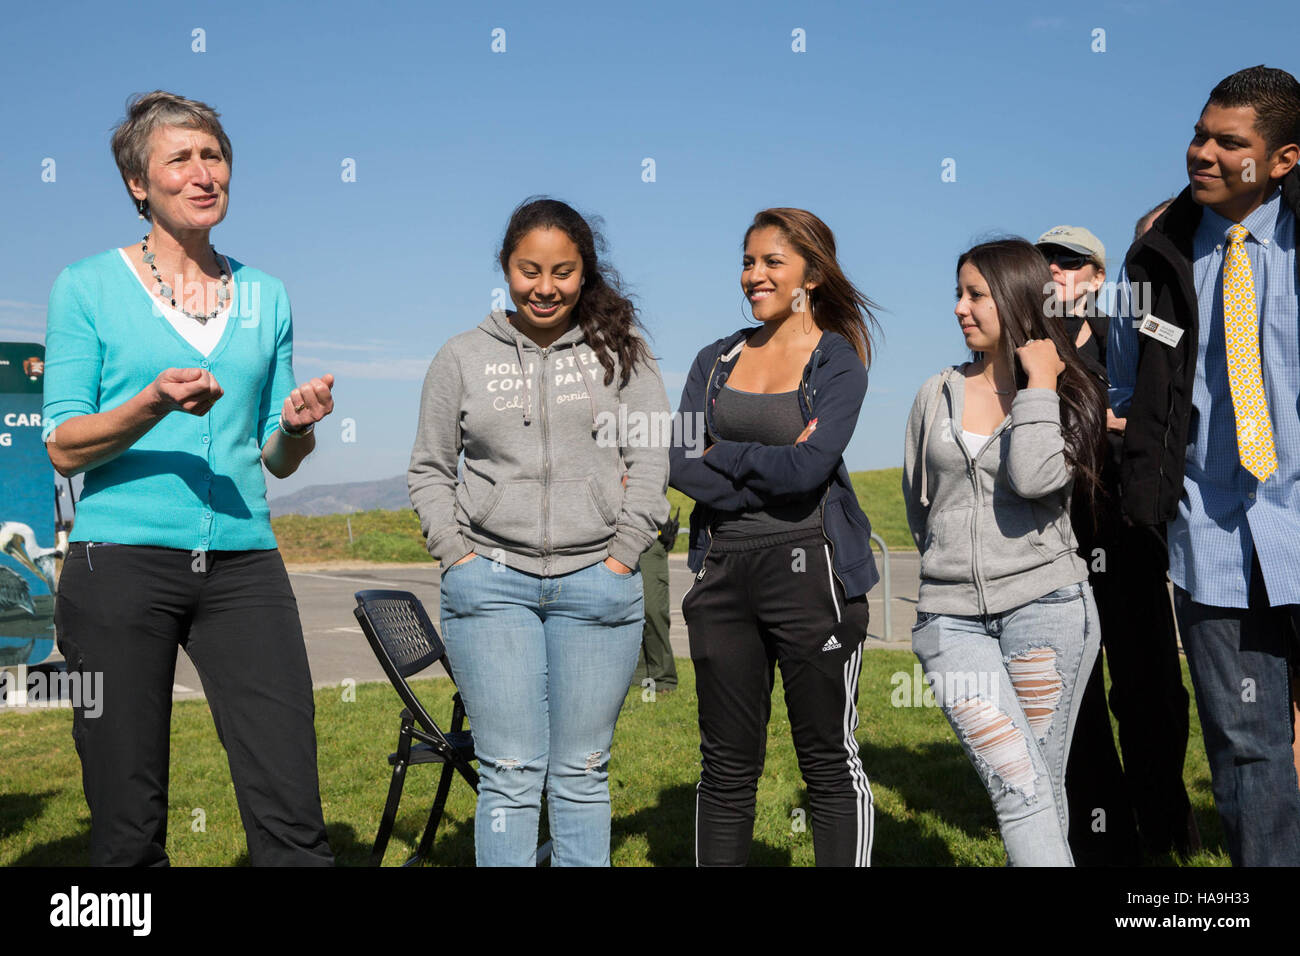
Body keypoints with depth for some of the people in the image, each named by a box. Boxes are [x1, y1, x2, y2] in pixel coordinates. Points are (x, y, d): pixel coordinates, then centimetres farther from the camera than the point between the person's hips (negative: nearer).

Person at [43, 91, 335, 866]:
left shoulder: (265, 296, 15)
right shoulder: (89, 287, 6)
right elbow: (64, 447, 0)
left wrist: (297, 427, -6)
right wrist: (153, 405, -17)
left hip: (243, 563, 3)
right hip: (122, 562, -2)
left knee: (293, 822, -6)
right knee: (128, 828, 3)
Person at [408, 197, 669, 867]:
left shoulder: (620, 350, 8)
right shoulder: (462, 358, 9)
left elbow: (651, 459, 4)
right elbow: (428, 470, 12)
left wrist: (622, 556, -3)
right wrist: (457, 556, 1)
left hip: (596, 584, 0)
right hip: (491, 582, 0)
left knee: (581, 773, 6)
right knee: (510, 773, -3)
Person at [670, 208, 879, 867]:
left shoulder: (839, 360, 0)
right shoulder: (718, 359, 13)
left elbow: (808, 468, -15)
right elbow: (680, 464, 0)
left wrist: (723, 455, -5)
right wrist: (773, 466, -10)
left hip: (811, 569, -4)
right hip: (723, 570, 4)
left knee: (829, 761, 3)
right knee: (727, 763, 9)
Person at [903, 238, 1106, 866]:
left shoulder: (1069, 396, 3)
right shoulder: (937, 395, 12)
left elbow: (1036, 479, -17)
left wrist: (1039, 384, -9)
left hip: (1044, 606, -1)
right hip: (952, 617, 2)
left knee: (1043, 789, 3)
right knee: (1018, 789, -9)